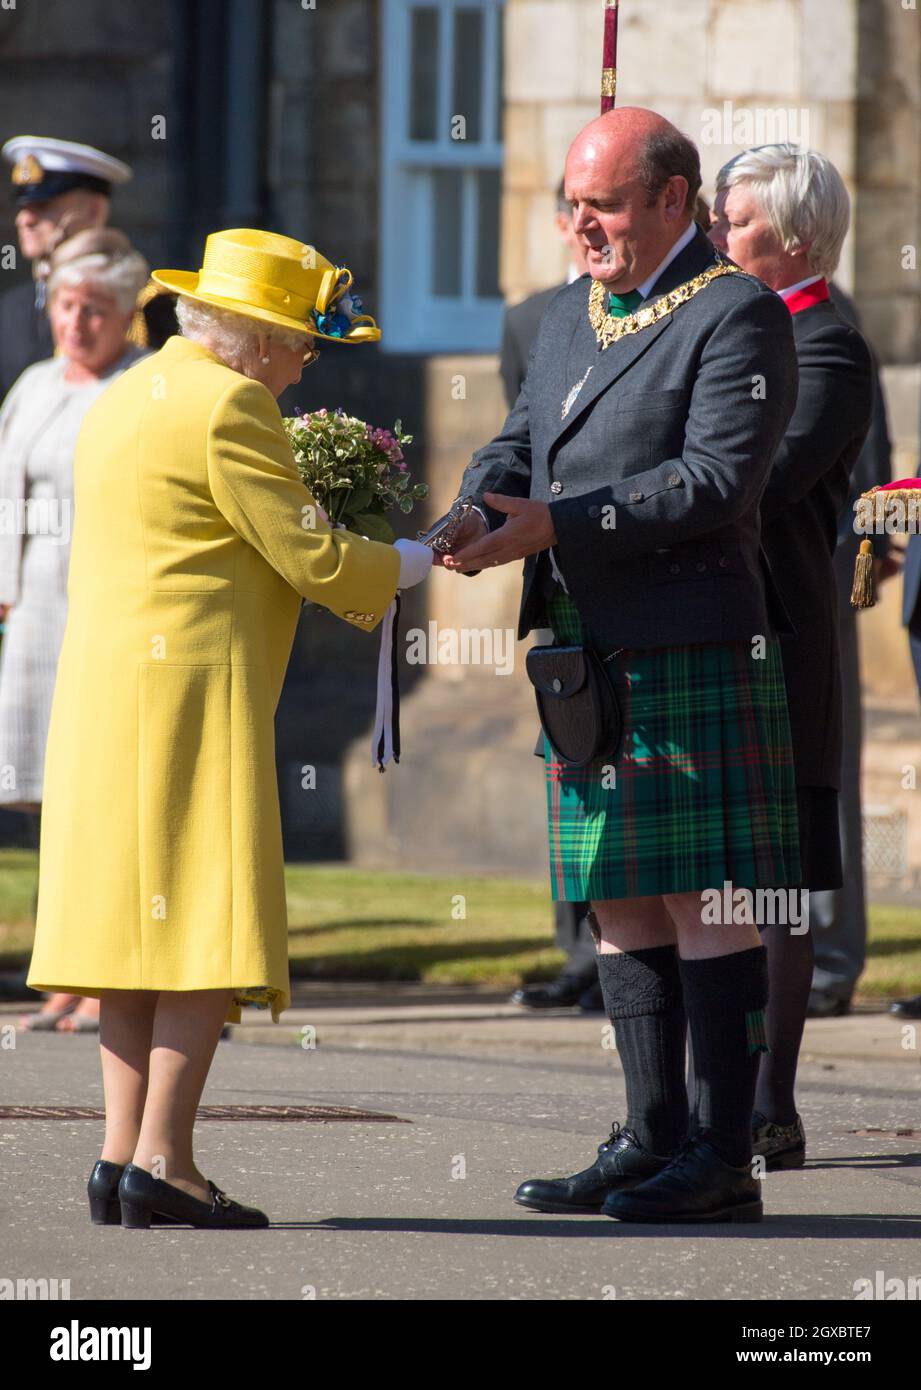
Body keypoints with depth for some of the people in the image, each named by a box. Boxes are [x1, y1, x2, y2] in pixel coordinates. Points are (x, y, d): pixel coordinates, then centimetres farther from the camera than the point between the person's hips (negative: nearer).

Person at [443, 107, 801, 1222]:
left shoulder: (737, 315, -7)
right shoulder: (570, 318, 18)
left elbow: (718, 481, -17)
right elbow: (518, 445, 17)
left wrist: (555, 528, -20)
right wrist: (479, 517, -6)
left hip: (690, 657, -8)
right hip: (586, 659, 8)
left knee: (703, 901, -7)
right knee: (620, 903, 10)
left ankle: (723, 1161, -6)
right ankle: (653, 1140, 16)